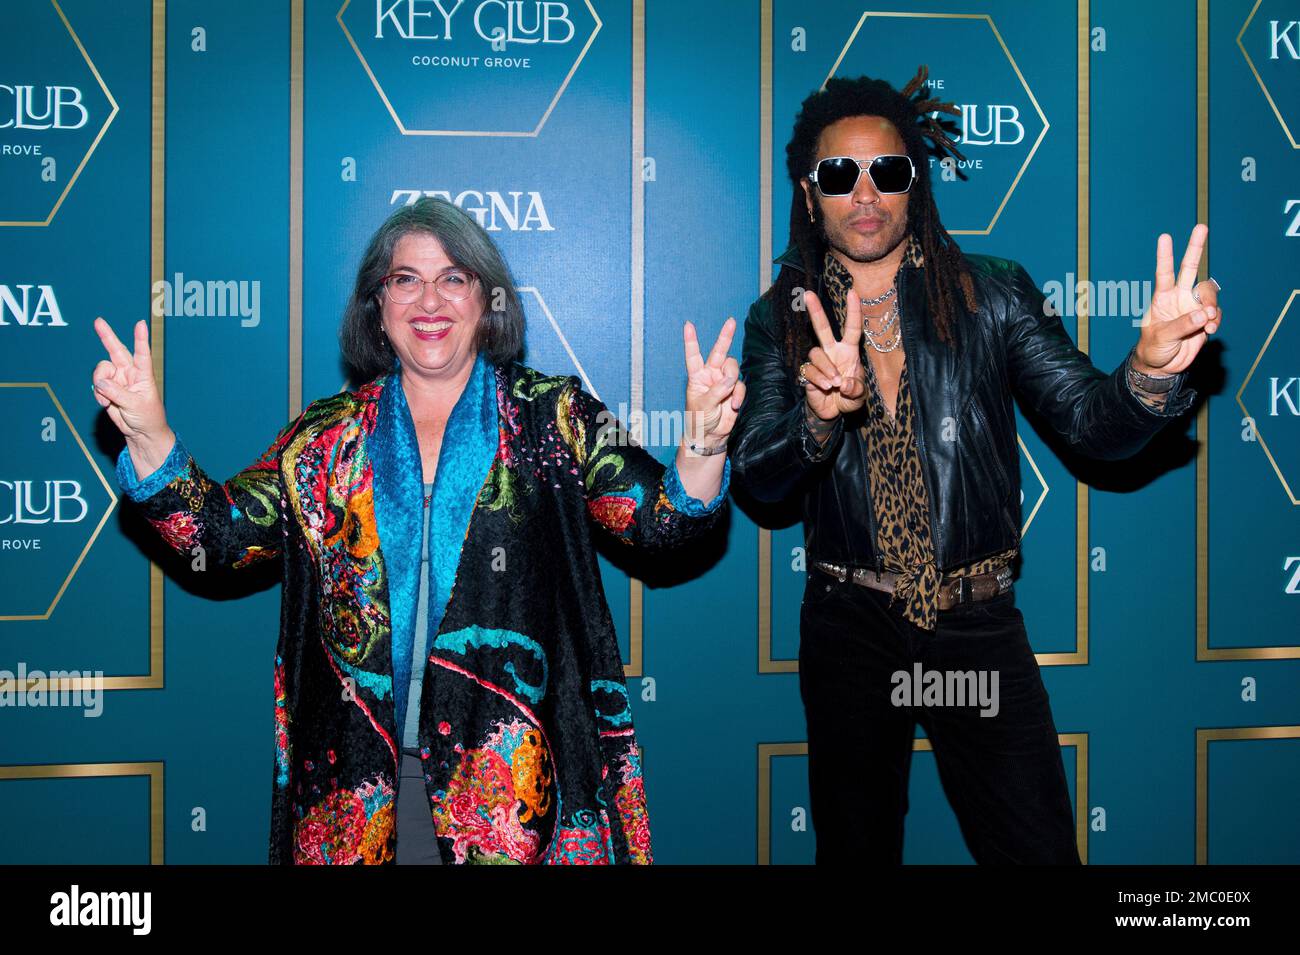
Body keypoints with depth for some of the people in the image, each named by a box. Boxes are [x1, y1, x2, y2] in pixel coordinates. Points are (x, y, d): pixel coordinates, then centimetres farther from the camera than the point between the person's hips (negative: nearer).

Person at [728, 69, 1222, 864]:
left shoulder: (994, 296, -2)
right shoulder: (781, 321, 0)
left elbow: (1092, 420, -11)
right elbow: (756, 475, -12)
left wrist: (1151, 368, -34)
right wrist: (820, 415, -34)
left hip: (979, 627, 0)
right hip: (850, 628, 1)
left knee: (1039, 846, 4)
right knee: (855, 845, 15)